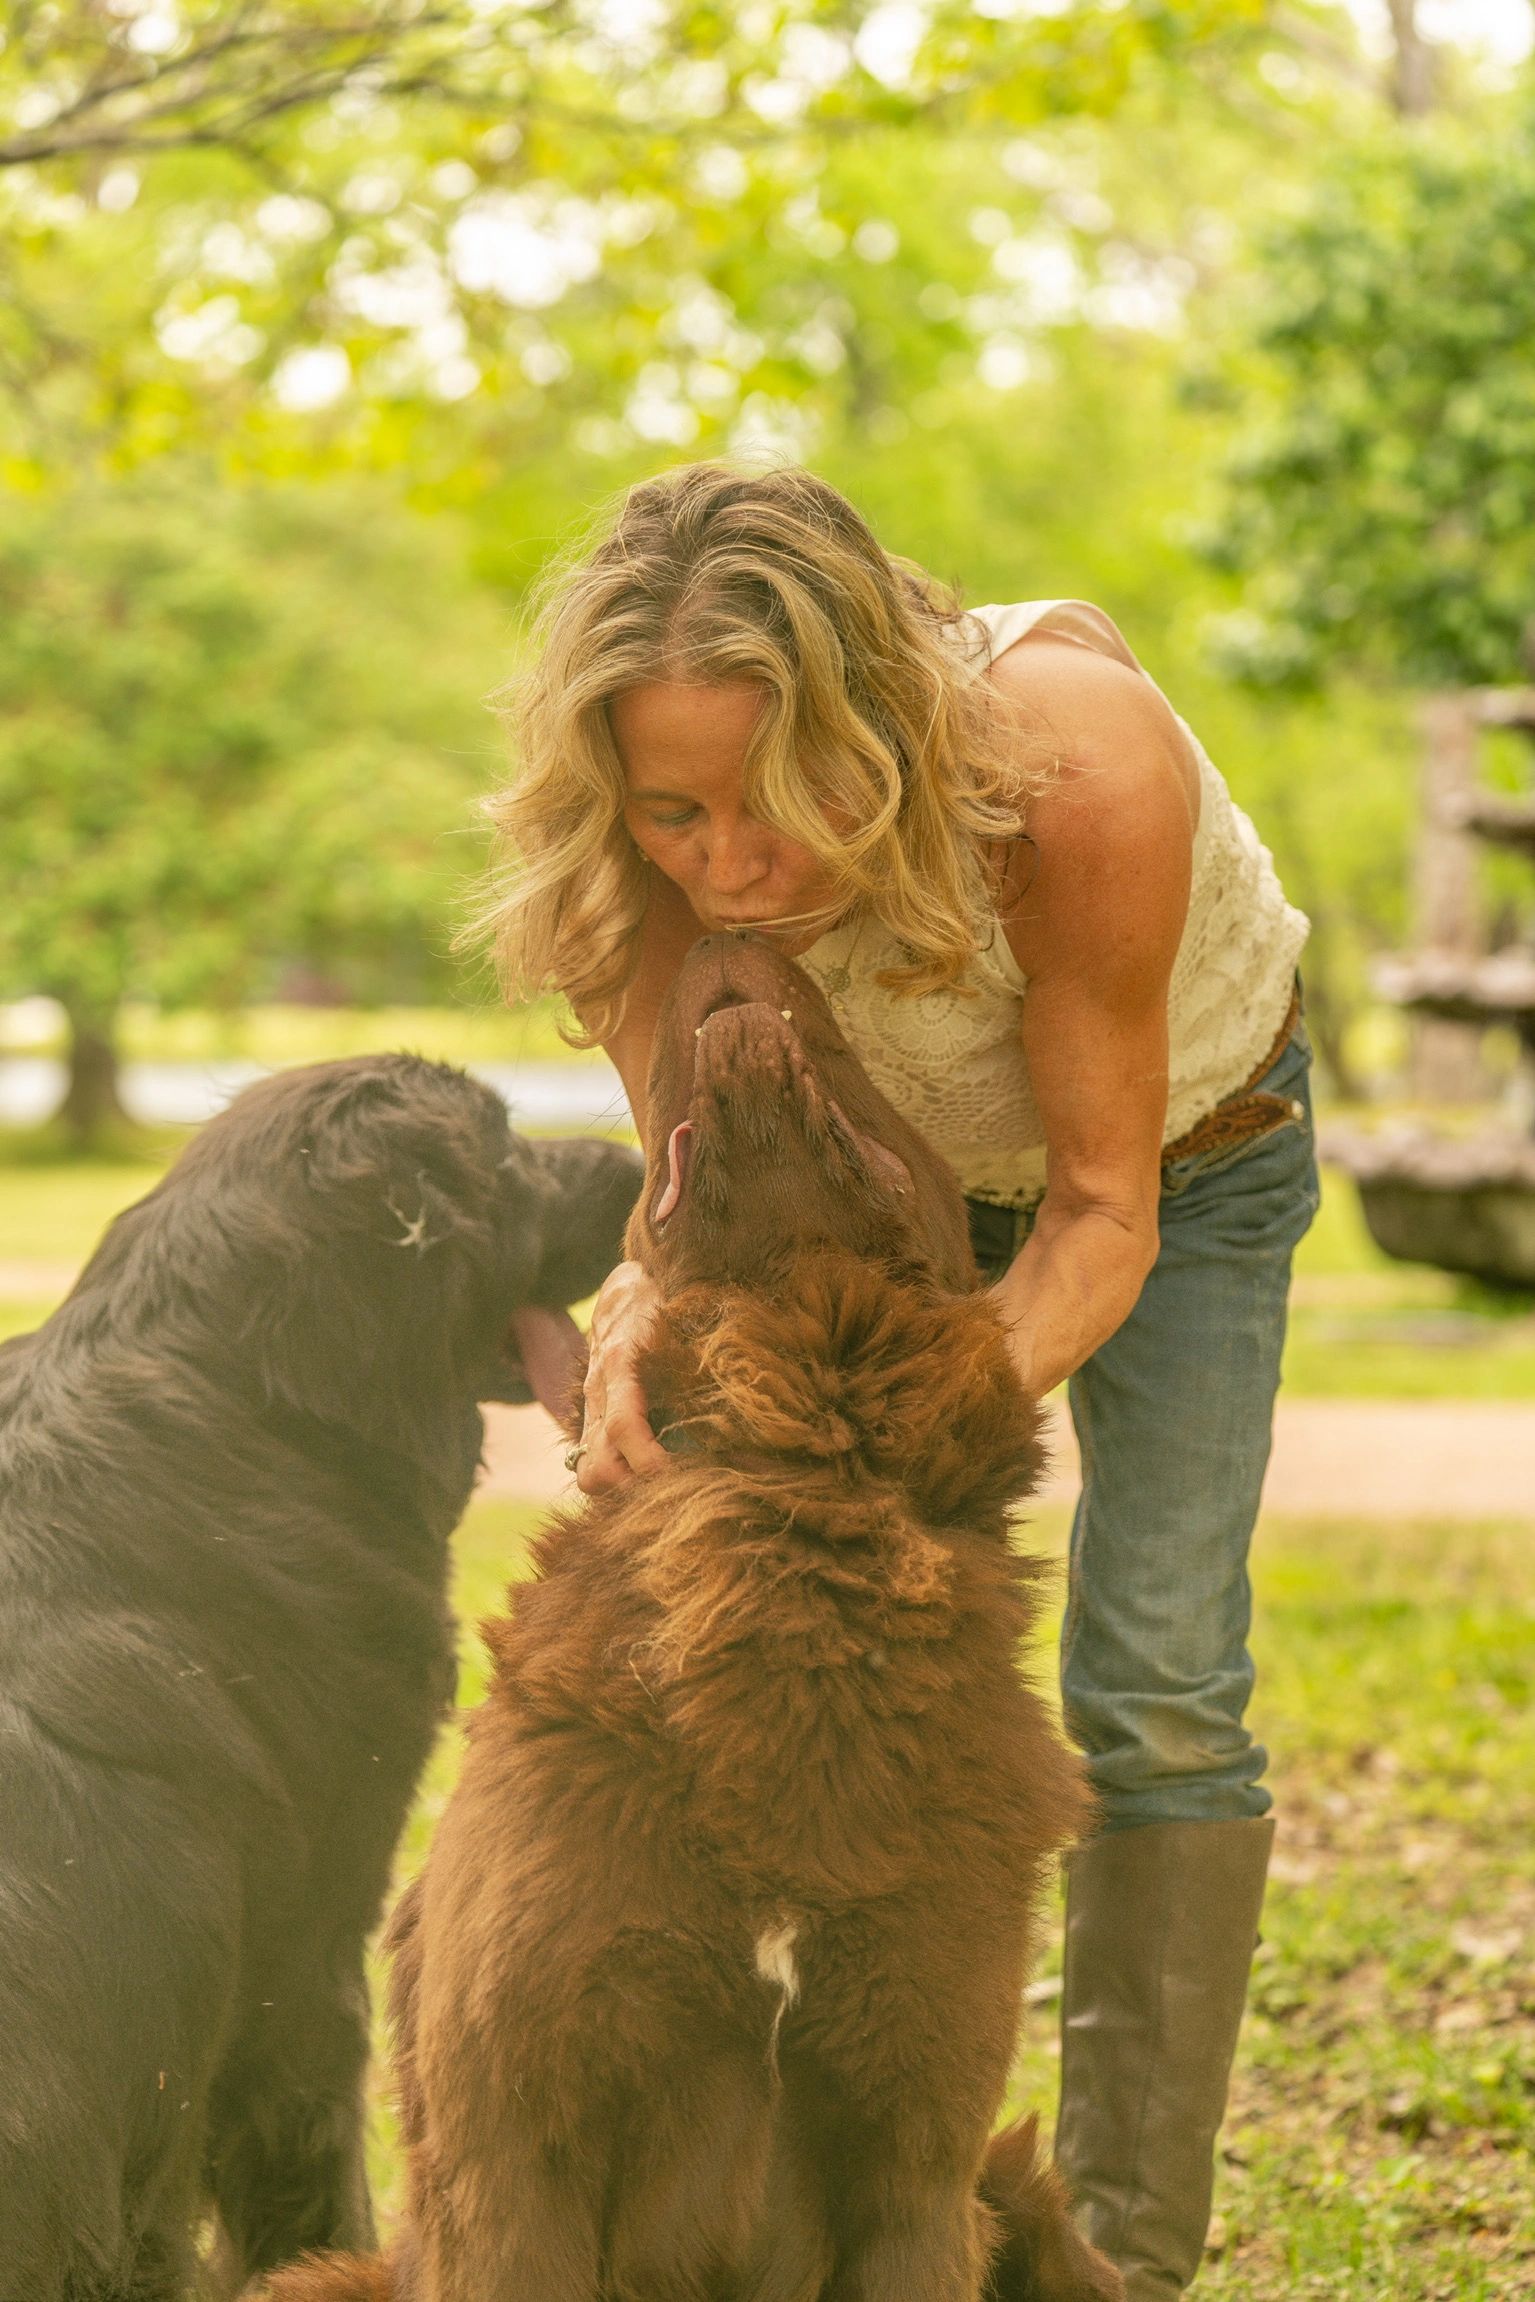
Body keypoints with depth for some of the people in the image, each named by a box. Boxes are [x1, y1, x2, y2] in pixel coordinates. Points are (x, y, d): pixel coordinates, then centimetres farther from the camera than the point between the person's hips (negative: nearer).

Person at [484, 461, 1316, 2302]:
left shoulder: (1079, 778, -43)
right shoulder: (656, 867, -32)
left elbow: (1104, 1205, -32)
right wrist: (642, 1308, -44)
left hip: (1181, 1141, -3)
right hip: (905, 1154, 3)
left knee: (1155, 1696, -9)